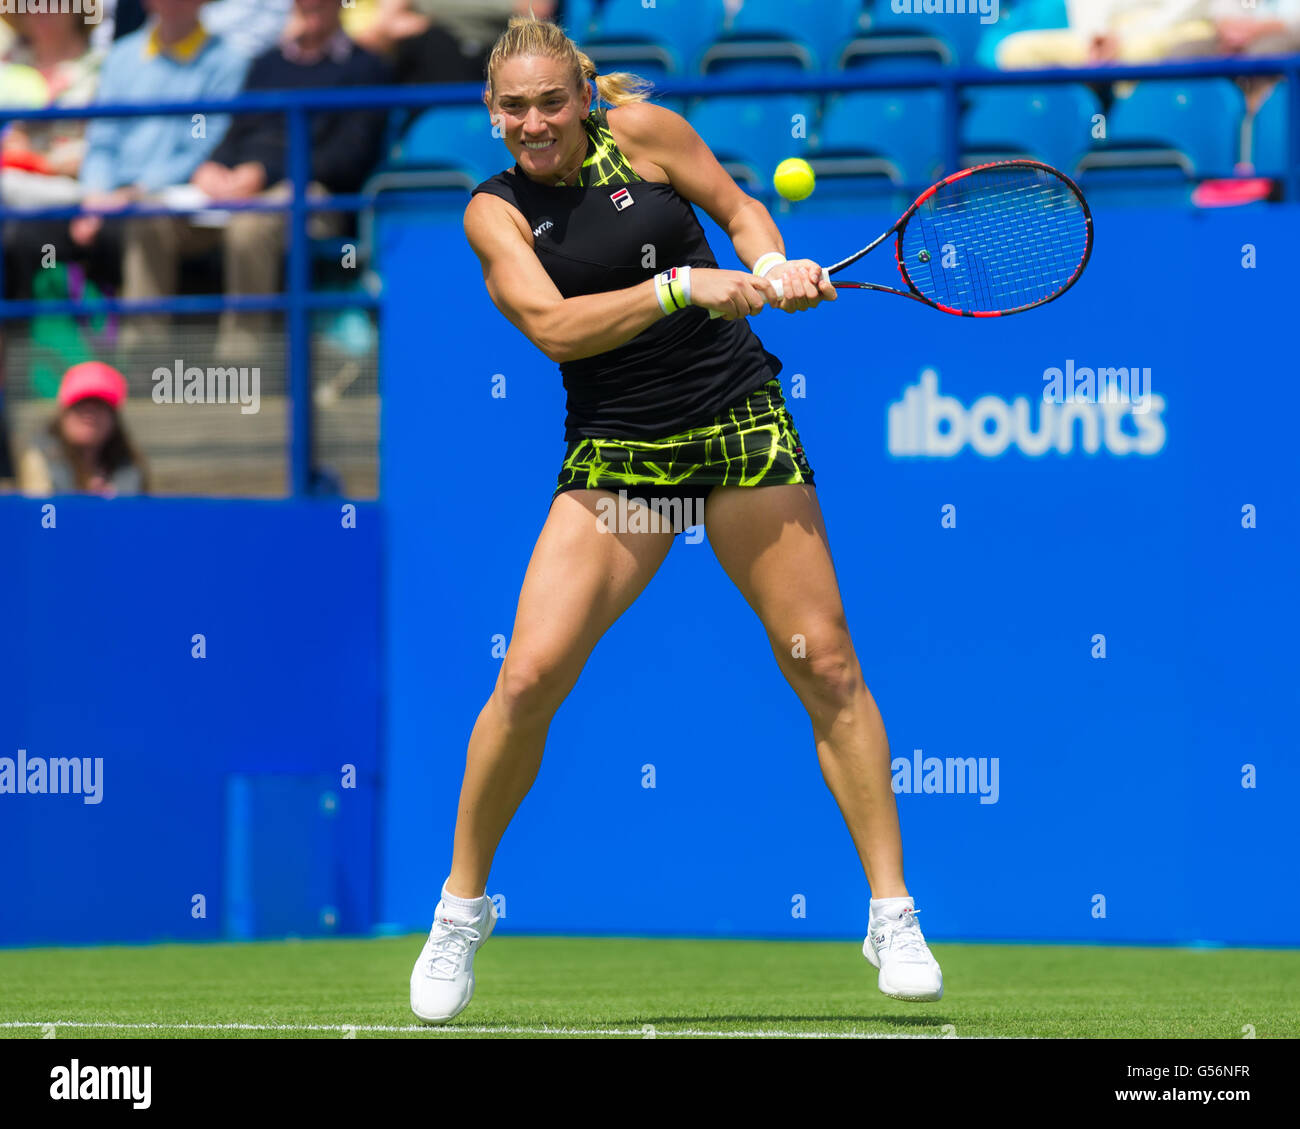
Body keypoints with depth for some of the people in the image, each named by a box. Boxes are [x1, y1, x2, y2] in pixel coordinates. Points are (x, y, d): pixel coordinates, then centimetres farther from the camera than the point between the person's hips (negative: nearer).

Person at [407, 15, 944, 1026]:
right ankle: (463, 907, 6)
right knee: (529, 678, -13)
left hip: (740, 421, 1)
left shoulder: (642, 130, -1)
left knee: (824, 663, -2)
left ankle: (894, 915, 6)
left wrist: (772, 265, -9)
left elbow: (738, 206, 12)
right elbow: (552, 325, -15)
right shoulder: (496, 213, -2)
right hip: (614, 454, -1)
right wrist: (682, 287, -24)